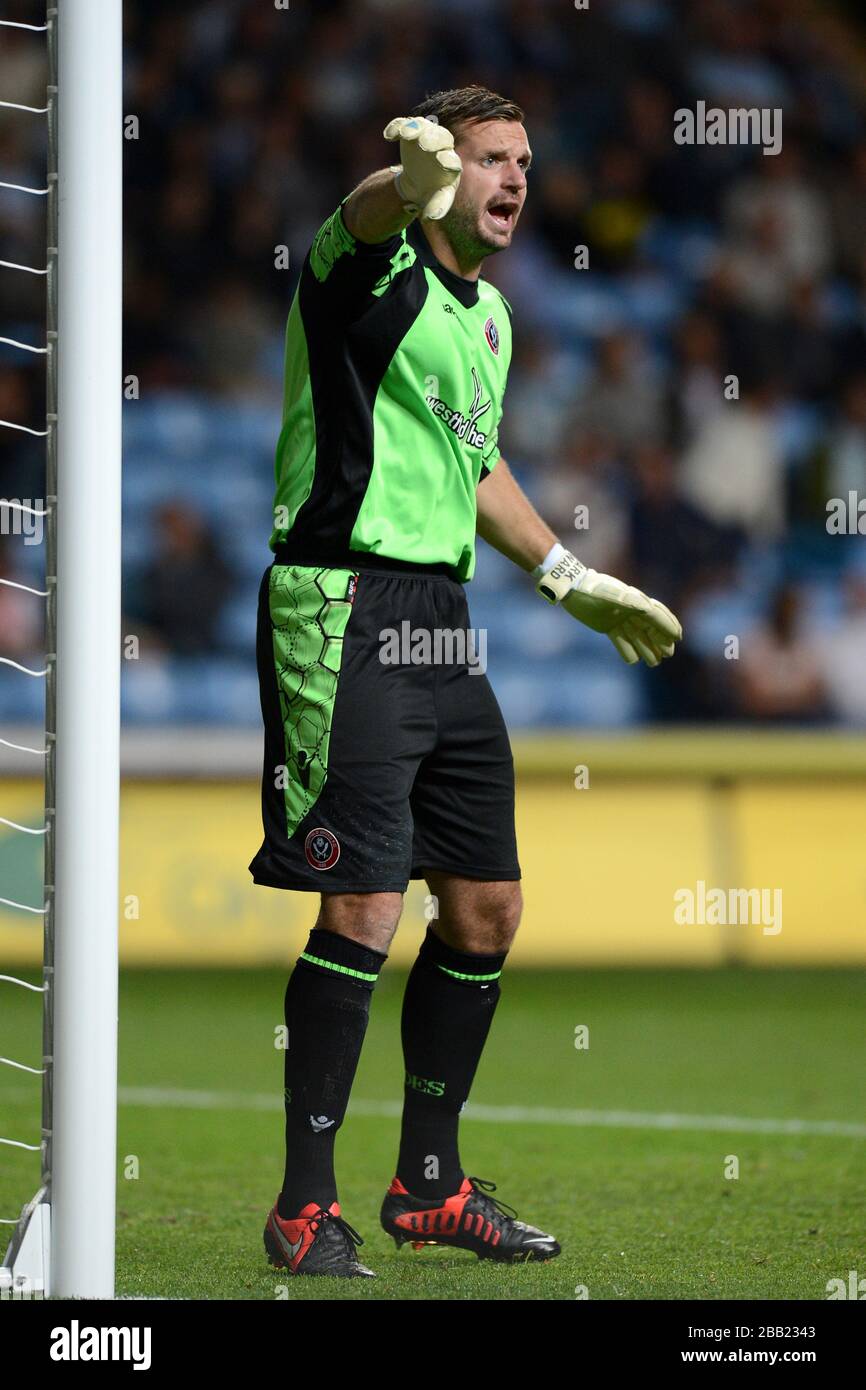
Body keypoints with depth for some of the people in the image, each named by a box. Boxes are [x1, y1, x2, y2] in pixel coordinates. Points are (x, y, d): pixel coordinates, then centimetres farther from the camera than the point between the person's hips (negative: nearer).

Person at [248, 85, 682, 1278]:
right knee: (364, 912, -12)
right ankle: (305, 1205, -3)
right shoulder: (369, 270, -7)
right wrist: (416, 178, -57)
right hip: (342, 606, -9)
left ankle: (429, 1182, 25)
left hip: (442, 622, 9)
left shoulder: (489, 314, 19)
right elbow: (370, 214, -33)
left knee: (487, 908, 11)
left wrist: (572, 579, 41)